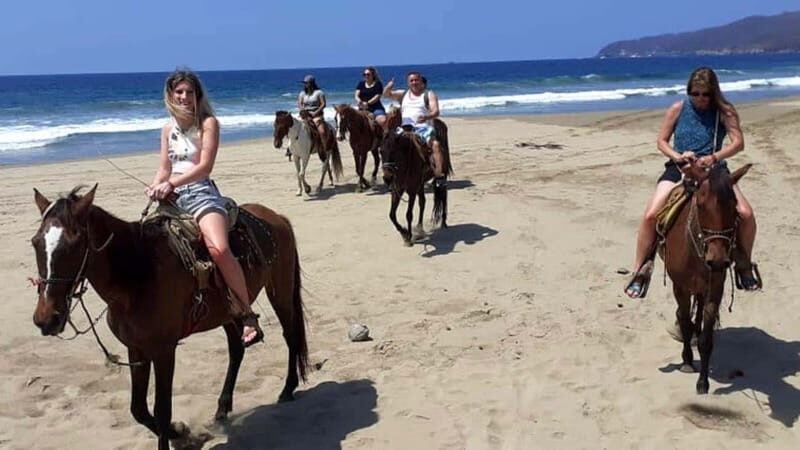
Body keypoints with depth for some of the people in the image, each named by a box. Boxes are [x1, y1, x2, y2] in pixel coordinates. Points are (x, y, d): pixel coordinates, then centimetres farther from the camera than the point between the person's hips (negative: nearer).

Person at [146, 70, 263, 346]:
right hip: (172, 196, 7)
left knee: (219, 249, -29)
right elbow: (164, 169, 17)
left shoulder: (208, 123, 0)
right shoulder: (168, 129, 18)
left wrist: (170, 184, -20)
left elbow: (205, 166, -10)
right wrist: (154, 188, -6)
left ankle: (247, 315, -19)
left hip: (200, 192, -7)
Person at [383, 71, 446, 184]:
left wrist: (427, 117, -27)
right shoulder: (403, 94, 21)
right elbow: (387, 94, 13)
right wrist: (389, 87, -12)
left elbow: (436, 111, -4)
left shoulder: (429, 94, 9)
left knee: (435, 144, -29)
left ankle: (439, 175, -38)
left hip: (423, 127, -4)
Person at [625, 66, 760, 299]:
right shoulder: (678, 109, 2)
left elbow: (738, 142, -9)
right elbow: (661, 141, 7)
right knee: (650, 215, -21)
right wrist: (677, 156, -13)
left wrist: (715, 157, -27)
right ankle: (640, 271, -5)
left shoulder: (725, 111, 0)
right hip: (679, 168, 0)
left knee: (746, 214, -18)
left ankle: (744, 265, 8)